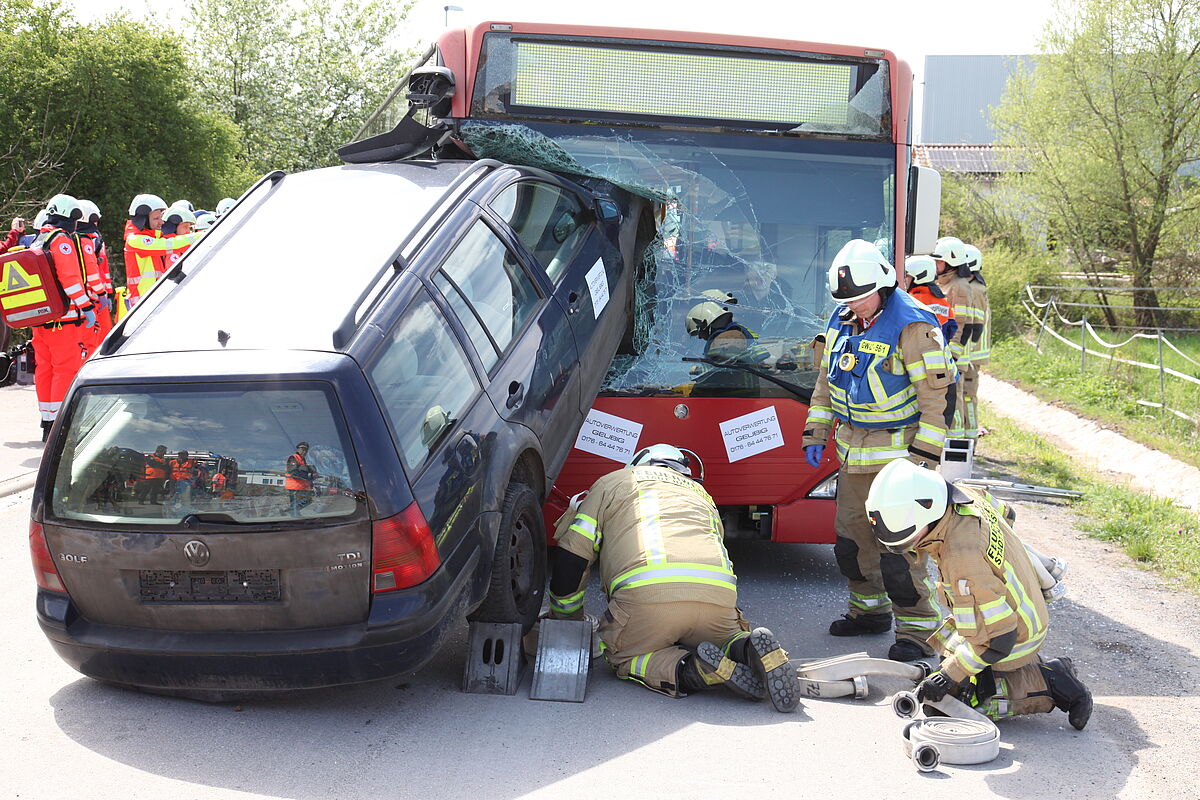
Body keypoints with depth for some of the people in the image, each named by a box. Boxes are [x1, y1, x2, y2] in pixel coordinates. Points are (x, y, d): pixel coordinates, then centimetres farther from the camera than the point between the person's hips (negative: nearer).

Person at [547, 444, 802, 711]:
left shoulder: (612, 481, 27)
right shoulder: (701, 493, 39)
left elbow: (571, 556, 19)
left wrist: (566, 626, 31)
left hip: (646, 590, -4)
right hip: (717, 593, 4)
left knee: (621, 656, 17)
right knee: (724, 642, 29)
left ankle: (693, 669, -11)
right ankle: (746, 648, -7)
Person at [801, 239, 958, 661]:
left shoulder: (912, 325, -17)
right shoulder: (842, 320, 6)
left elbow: (939, 393, -17)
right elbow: (826, 380, 18)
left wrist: (922, 457, -19)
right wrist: (816, 434, 13)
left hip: (898, 448, -8)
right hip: (853, 448, 8)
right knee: (851, 531, 14)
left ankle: (917, 627, 4)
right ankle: (870, 610, 31)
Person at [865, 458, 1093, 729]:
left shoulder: (963, 557, -39)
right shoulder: (965, 495, -14)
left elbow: (998, 639, -34)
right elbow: (1006, 514, 12)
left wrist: (949, 676, -26)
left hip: (1013, 634, -9)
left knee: (957, 694, -6)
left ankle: (1051, 684, -1)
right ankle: (1033, 666, 22)